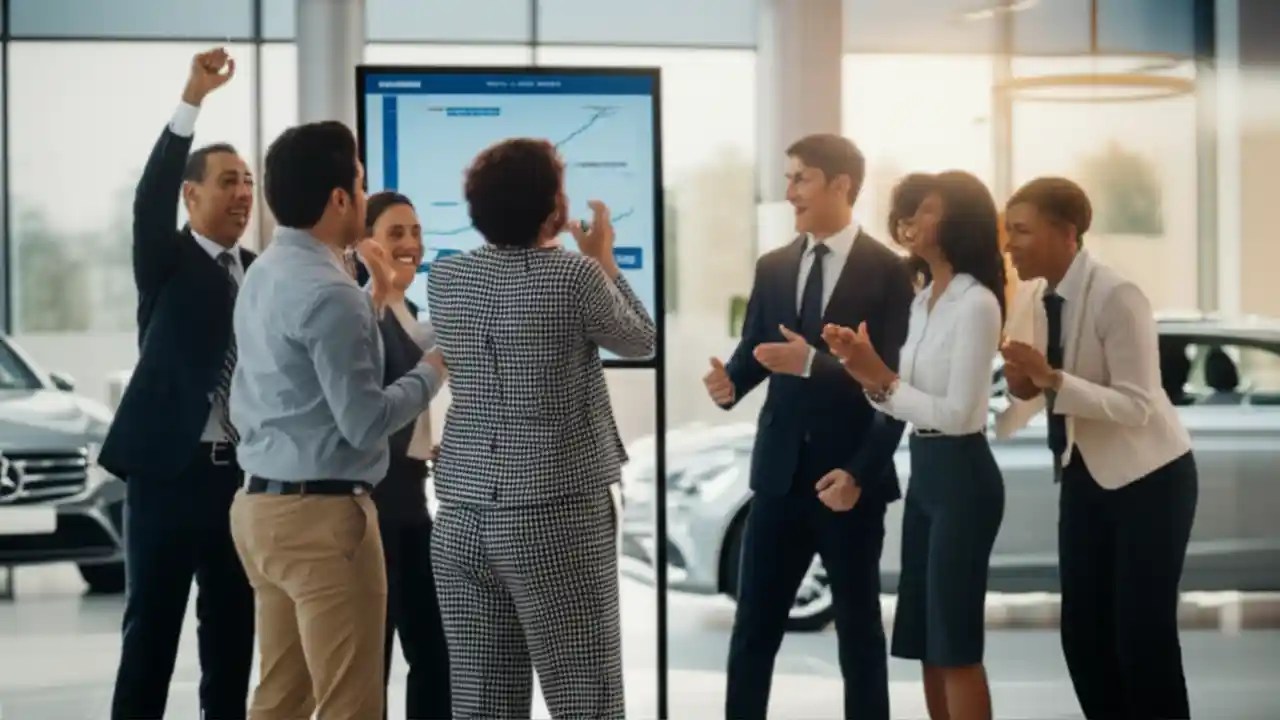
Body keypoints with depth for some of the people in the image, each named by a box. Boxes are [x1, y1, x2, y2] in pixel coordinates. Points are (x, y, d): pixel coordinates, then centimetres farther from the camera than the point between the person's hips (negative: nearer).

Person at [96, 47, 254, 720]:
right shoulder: (167, 262, -3)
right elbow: (150, 199, -19)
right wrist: (192, 100, -29)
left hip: (243, 473, 5)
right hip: (169, 469, -4)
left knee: (232, 631, 9)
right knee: (151, 628, 0)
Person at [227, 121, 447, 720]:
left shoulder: (264, 274, 12)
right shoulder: (327, 292, -17)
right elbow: (364, 420, -19)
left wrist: (375, 299, 23)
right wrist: (432, 371, -4)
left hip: (263, 503, 10)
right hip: (321, 512, -10)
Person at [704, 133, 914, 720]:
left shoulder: (887, 271, -5)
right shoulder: (773, 268, 10)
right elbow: (753, 352, 9)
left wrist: (860, 471, -17)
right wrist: (730, 381, -16)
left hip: (850, 476, -4)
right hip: (779, 473, 4)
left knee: (858, 629, 8)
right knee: (753, 627, 5)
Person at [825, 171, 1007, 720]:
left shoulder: (976, 303, -13)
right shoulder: (923, 301, 13)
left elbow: (957, 413, -19)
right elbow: (903, 404, 11)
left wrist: (882, 380, -16)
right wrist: (866, 371, -5)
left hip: (962, 476, -9)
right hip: (923, 472, 9)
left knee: (956, 641, -6)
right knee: (926, 639, 11)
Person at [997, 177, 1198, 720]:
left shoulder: (1116, 298, -22)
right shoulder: (1046, 301, 1)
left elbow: (1136, 407, -26)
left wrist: (1052, 378, -34)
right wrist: (1028, 386, -9)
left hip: (1147, 477, -8)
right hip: (1086, 475, 8)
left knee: (1143, 634, -7)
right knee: (1082, 633, 8)